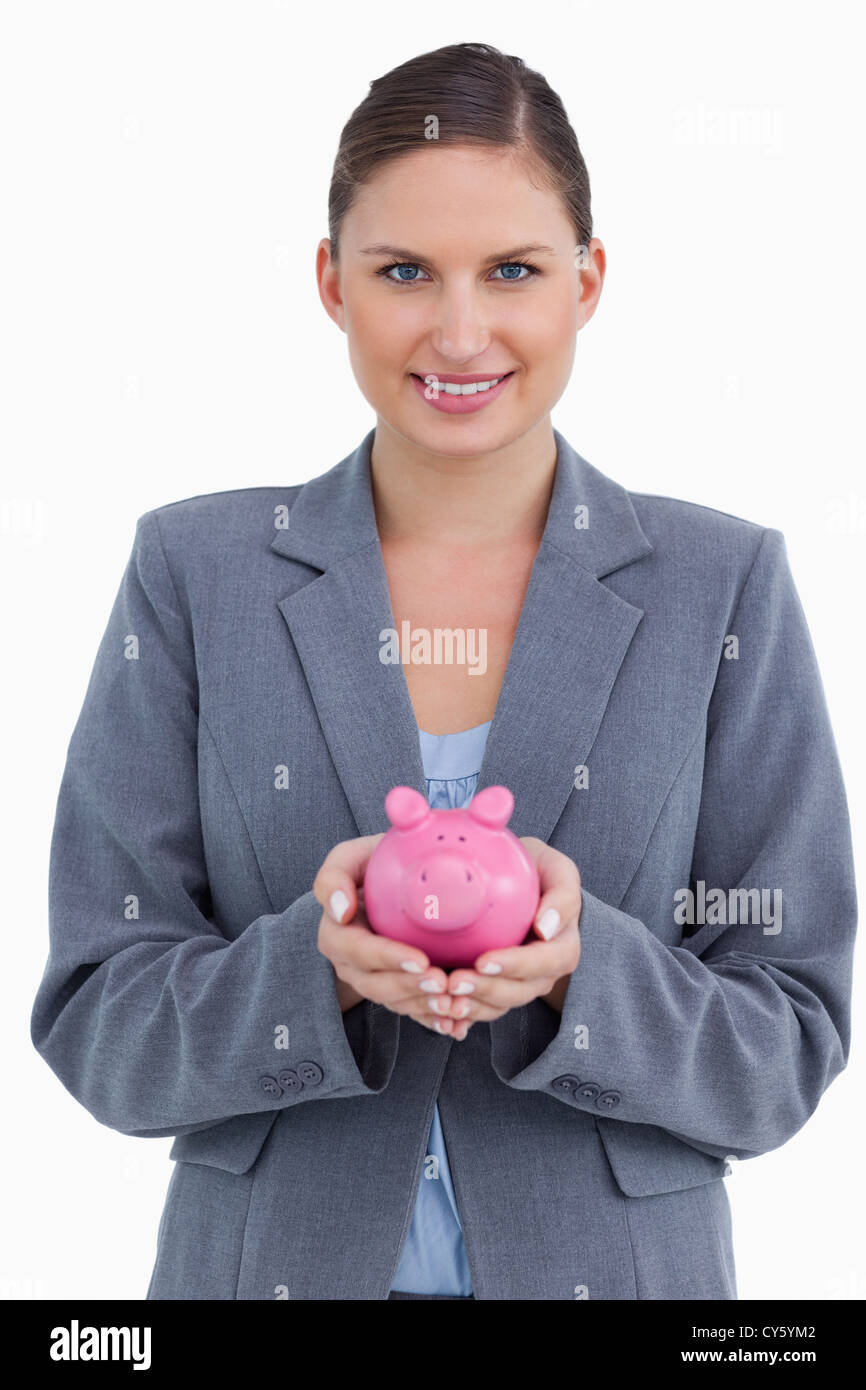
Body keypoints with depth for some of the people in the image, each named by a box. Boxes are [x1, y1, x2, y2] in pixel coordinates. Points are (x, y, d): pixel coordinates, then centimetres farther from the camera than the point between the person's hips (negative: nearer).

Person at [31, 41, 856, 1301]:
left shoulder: (724, 585, -6)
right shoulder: (194, 574, -5)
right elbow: (97, 1030, -7)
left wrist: (584, 969, -24)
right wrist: (314, 965, -24)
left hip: (618, 1263, 0)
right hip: (269, 1258, 0)